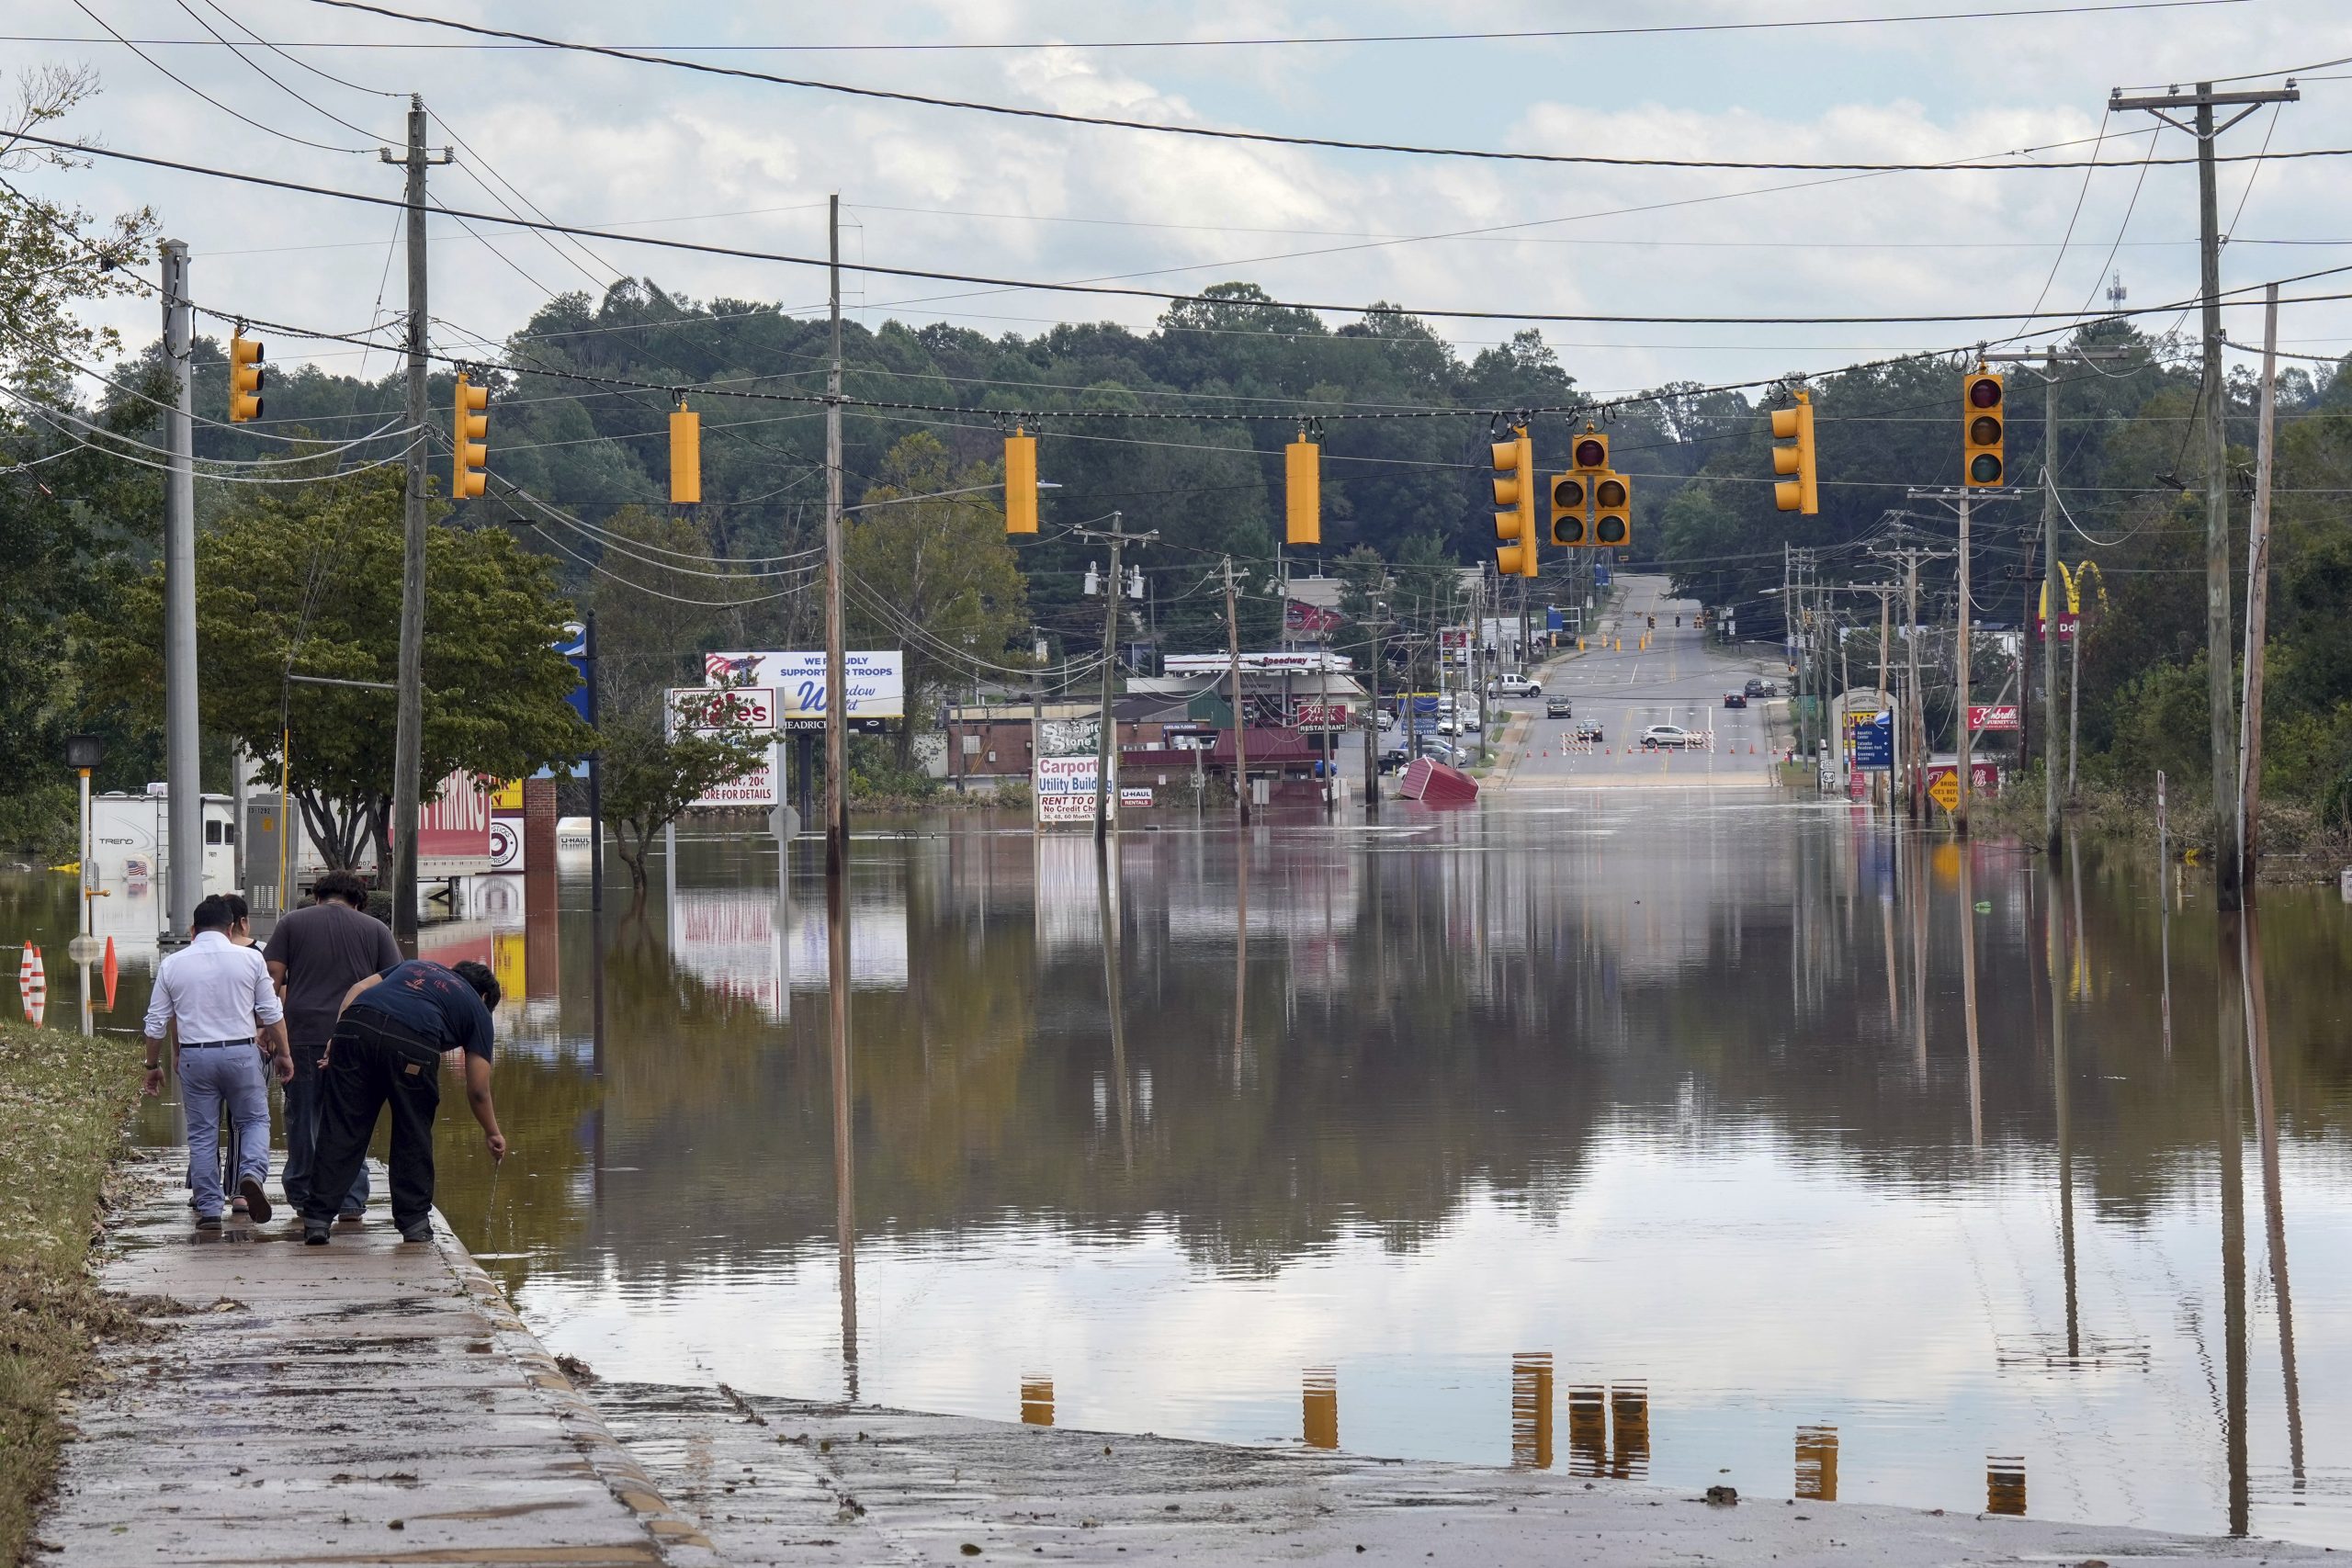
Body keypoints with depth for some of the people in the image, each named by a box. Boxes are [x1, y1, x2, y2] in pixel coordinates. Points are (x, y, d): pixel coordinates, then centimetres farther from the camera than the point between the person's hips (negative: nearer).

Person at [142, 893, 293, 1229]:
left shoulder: (172, 965, 4)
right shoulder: (250, 959, 0)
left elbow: (156, 1022, 7)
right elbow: (272, 1013, 2)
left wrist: (153, 1066, 17)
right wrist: (283, 1053, 13)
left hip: (195, 1056, 1)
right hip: (242, 1053, -1)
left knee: (202, 1133, 8)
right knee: (254, 1119, 13)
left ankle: (209, 1209, 7)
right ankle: (252, 1173, -14)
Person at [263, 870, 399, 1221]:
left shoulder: (292, 923, 9)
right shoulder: (375, 929, 11)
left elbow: (273, 977, 2)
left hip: (302, 1034, 0)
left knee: (302, 1117, 9)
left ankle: (303, 1197, 15)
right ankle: (351, 1201, 1)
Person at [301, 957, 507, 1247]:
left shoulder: (416, 965, 37)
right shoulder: (477, 1009, 26)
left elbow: (357, 990, 22)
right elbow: (477, 1090, 23)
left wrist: (336, 1040, 18)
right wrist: (493, 1133, 37)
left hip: (356, 1025, 3)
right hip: (412, 1041, -3)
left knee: (340, 1130, 5)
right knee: (413, 1136, 15)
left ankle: (317, 1219, 3)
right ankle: (414, 1221, 18)